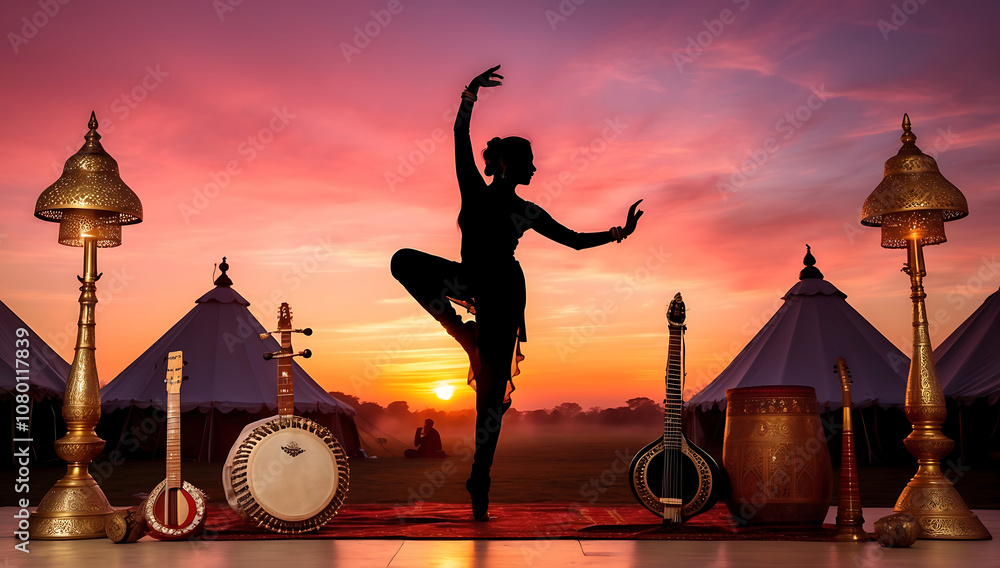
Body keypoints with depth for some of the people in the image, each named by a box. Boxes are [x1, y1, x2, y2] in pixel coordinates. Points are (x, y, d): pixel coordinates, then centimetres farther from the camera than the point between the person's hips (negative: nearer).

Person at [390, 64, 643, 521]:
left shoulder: (527, 213, 5)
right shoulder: (474, 189, 1)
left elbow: (575, 240, 10)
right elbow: (460, 136, -9)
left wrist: (618, 233, 0)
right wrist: (469, 95, -22)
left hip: (502, 294, 0)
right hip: (471, 281, 1)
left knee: (493, 388, -3)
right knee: (405, 261, -24)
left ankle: (480, 481, 6)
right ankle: (462, 332, -13)